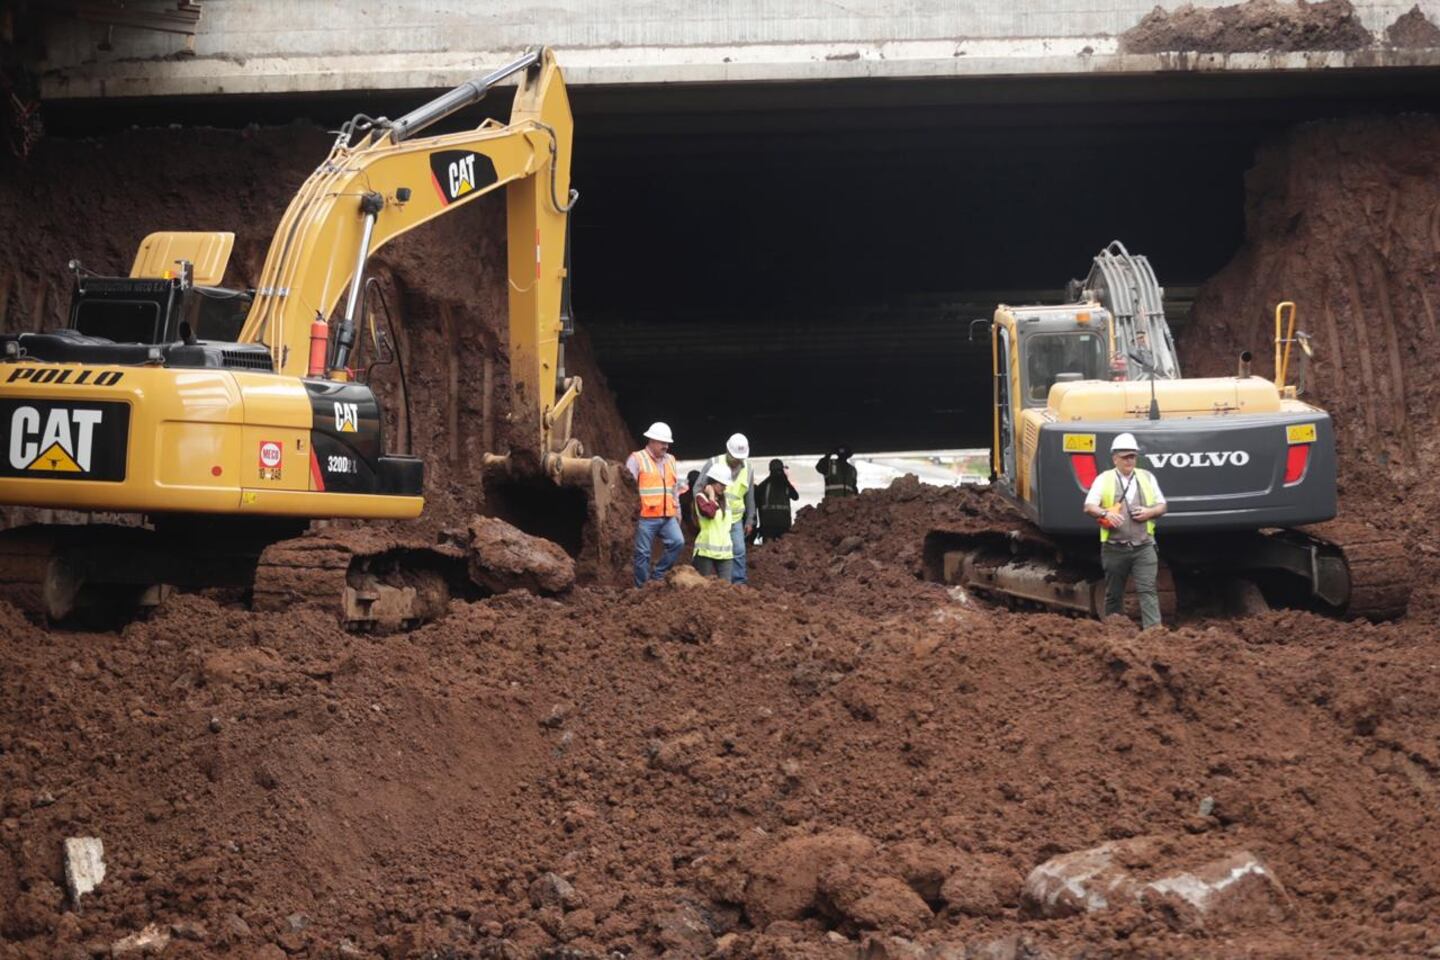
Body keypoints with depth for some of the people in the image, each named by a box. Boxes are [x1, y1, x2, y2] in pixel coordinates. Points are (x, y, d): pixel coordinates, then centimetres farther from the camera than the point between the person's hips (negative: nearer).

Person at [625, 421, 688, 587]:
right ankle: (642, 586, 8)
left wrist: (677, 510, 22)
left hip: (668, 517, 5)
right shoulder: (637, 459, -3)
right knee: (643, 553, -1)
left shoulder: (670, 460, 18)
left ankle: (657, 577, 1)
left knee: (677, 542, -12)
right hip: (646, 517, -5)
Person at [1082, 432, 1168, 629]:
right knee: (1114, 593, 8)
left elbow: (1162, 506, 16)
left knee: (1147, 589, -11)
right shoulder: (1104, 479, 5)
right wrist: (1105, 513, -22)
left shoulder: (1147, 478, 13)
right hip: (1115, 547, -1)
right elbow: (1089, 506, -2)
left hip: (1144, 546, 1)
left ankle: (1153, 629, -18)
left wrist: (1150, 512, -6)